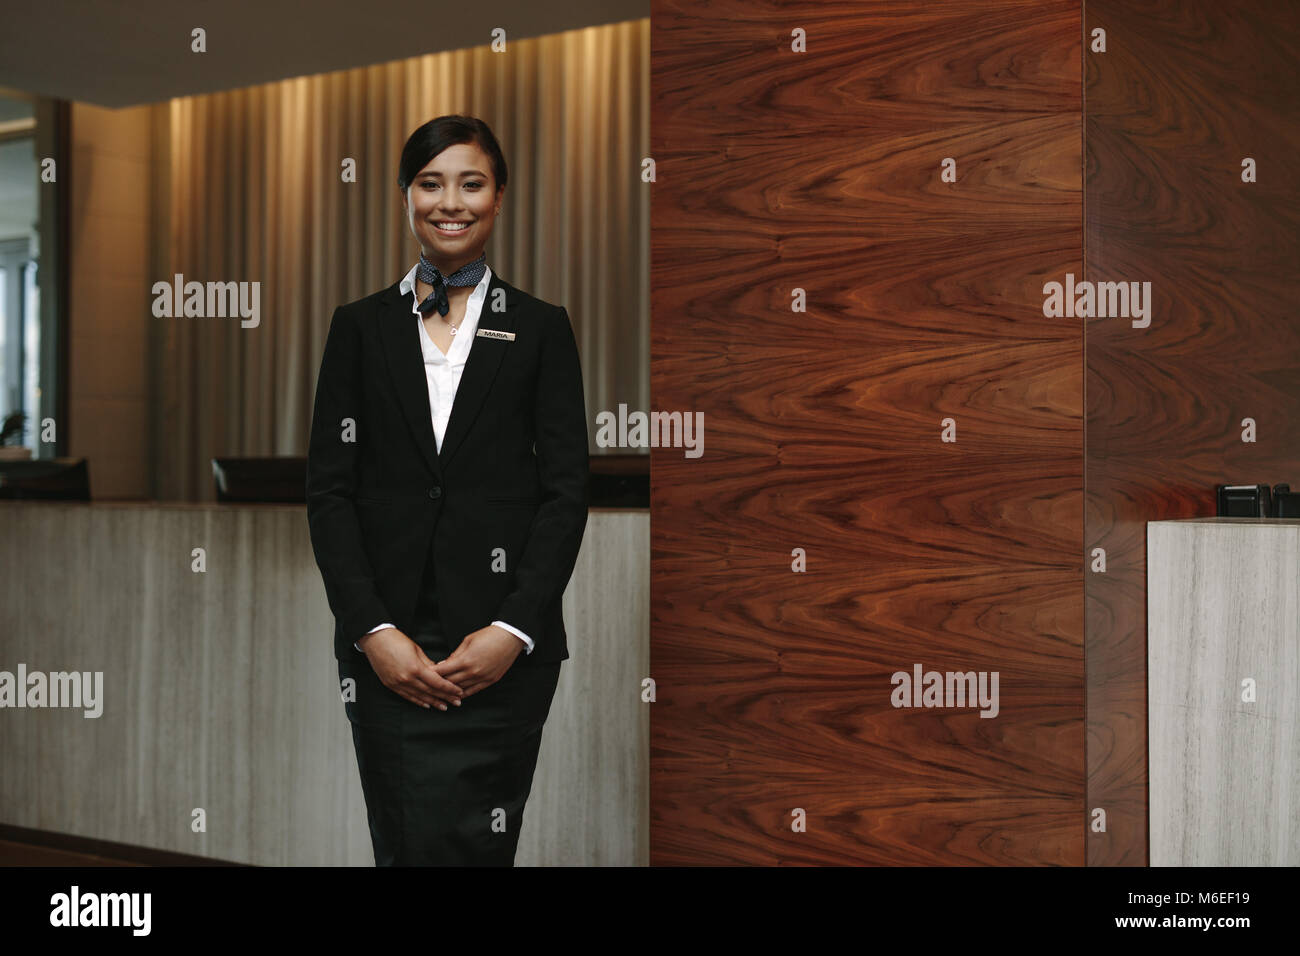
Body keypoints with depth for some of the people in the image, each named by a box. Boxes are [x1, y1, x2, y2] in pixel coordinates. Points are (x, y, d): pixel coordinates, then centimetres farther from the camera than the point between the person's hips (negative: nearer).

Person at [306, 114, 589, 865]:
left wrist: (514, 629, -10)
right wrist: (372, 631, -7)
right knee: (403, 842, 2)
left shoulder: (540, 329, 7)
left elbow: (566, 490, 1)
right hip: (388, 648, 1)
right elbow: (329, 488, 4)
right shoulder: (361, 327, 10)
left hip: (503, 646, -1)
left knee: (471, 843, -2)